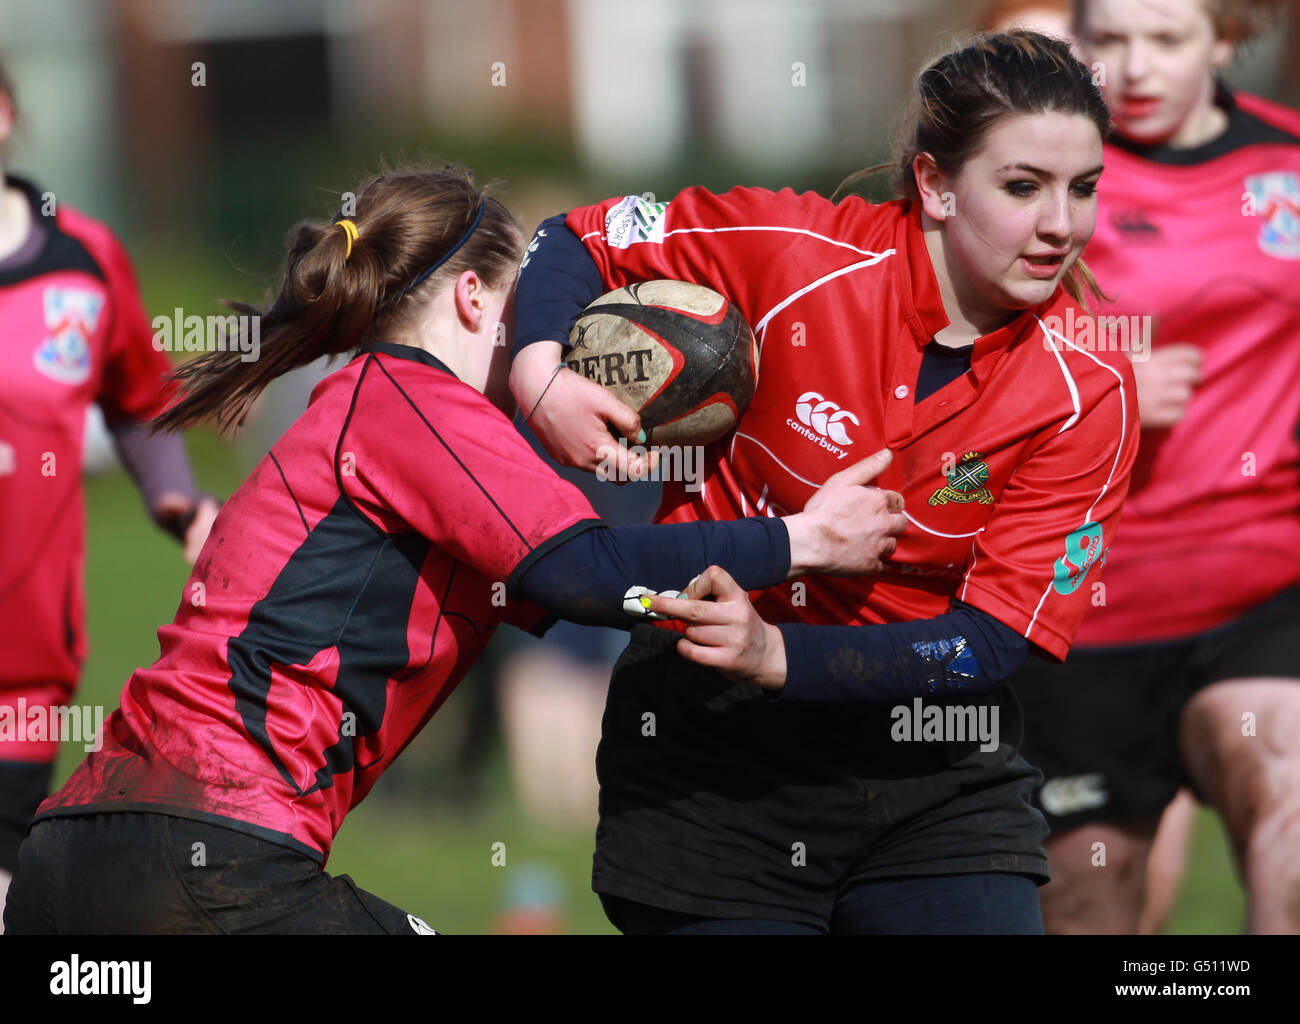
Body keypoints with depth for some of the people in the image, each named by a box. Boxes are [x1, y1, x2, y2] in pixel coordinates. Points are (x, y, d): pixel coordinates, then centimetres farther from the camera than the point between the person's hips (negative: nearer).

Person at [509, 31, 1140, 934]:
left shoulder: (1089, 389, -10)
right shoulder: (799, 255, -13)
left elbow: (997, 639, -15)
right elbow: (581, 241, 1)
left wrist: (777, 654, -29)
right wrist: (540, 375, -21)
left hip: (934, 779, 1)